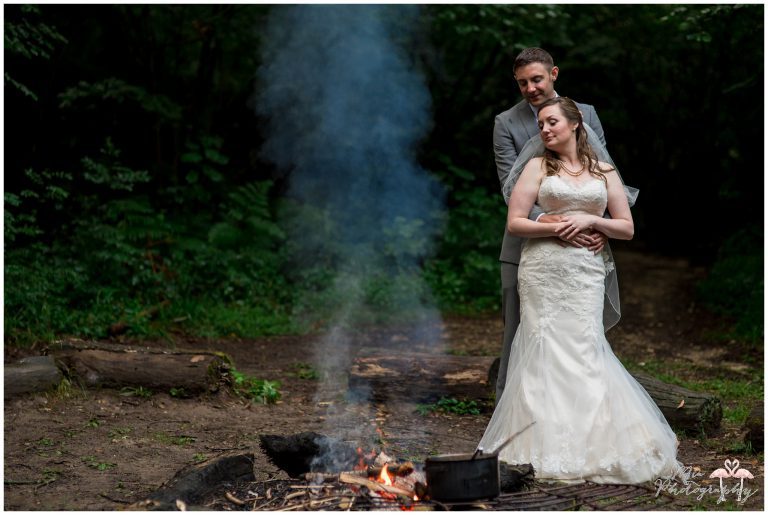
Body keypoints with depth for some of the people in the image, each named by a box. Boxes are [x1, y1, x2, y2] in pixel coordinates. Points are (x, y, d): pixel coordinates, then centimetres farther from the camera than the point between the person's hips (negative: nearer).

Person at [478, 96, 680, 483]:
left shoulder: (604, 172, 13)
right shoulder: (537, 165, 9)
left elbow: (627, 228, 11)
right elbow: (514, 223, 1)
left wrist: (590, 220, -5)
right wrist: (556, 227, -12)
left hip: (586, 273, 1)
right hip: (542, 270, -1)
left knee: (584, 349, -5)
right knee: (544, 351, -4)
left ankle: (588, 445, 5)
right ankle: (546, 447, 2)